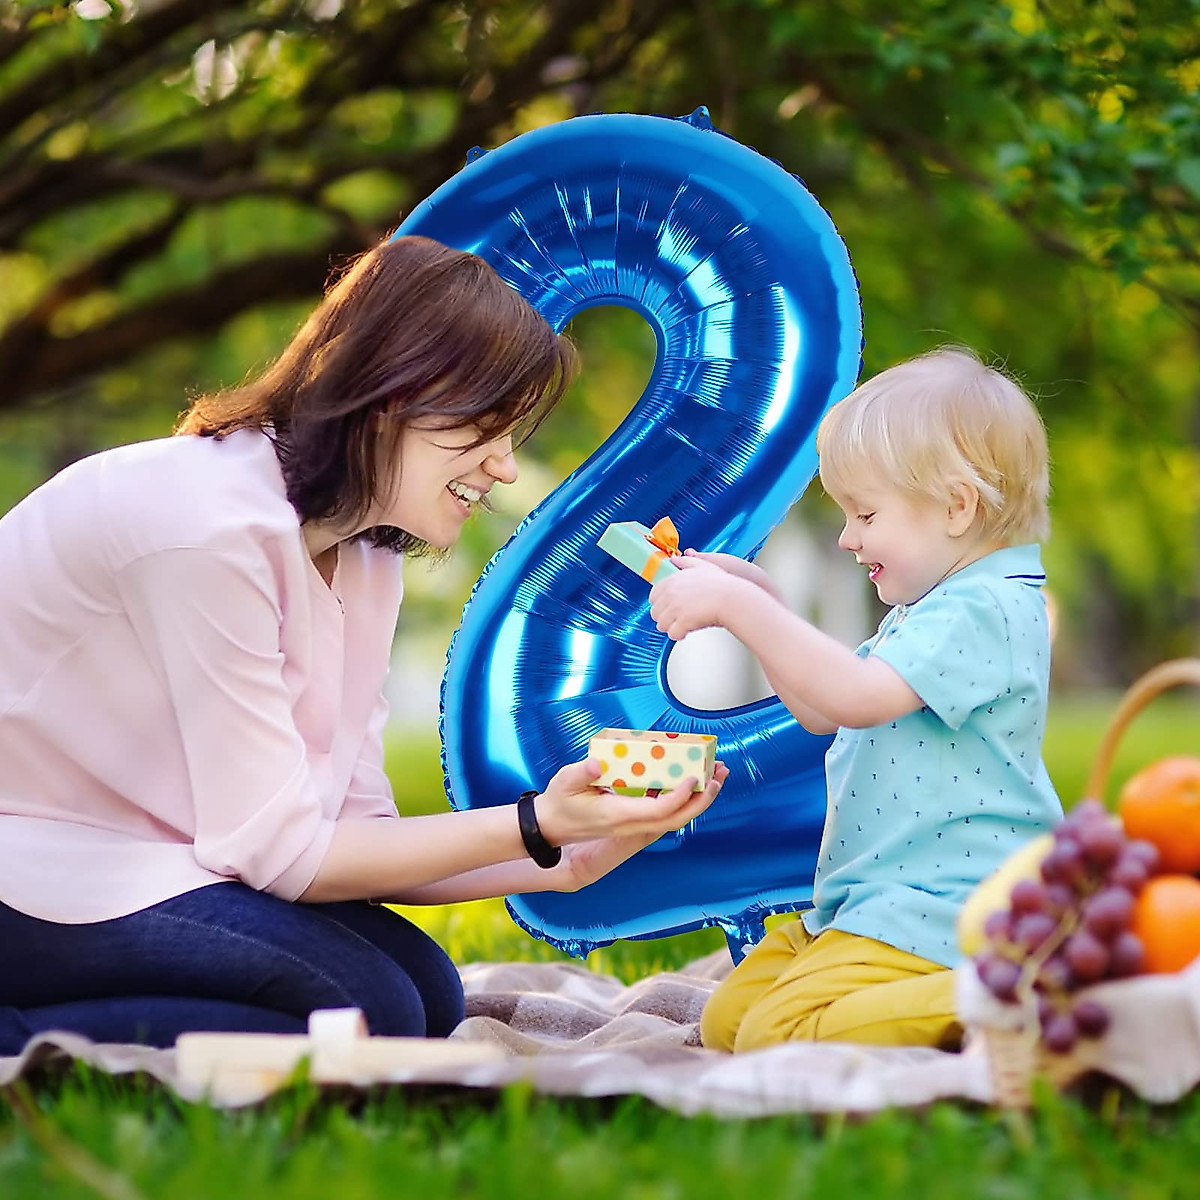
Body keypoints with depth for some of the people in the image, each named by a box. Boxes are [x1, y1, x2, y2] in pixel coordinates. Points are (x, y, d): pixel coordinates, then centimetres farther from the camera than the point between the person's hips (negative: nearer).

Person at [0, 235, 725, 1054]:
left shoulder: (365, 556, 5)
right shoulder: (215, 524, -24)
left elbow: (351, 830, -1)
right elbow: (279, 849, -21)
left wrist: (566, 861, -12)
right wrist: (536, 826, -23)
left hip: (141, 856, 10)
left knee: (423, 994, -6)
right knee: (364, 1007, -21)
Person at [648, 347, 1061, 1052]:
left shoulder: (987, 610, -17)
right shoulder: (941, 608, 17)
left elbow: (851, 697, -29)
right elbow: (822, 713, 26)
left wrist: (739, 606, -24)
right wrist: (758, 602, 17)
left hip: (936, 913, -11)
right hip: (874, 897, 11)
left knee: (775, 1041, -23)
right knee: (726, 1021, 9)